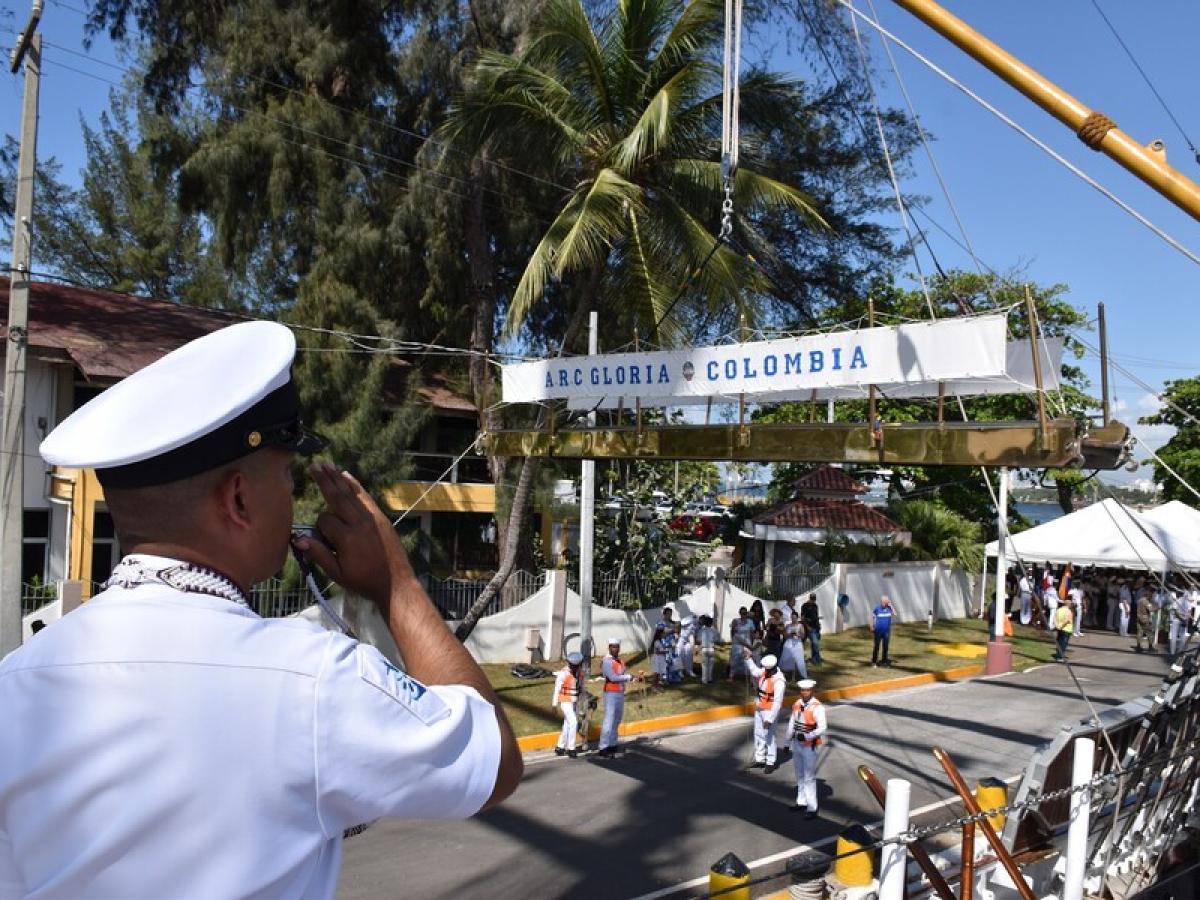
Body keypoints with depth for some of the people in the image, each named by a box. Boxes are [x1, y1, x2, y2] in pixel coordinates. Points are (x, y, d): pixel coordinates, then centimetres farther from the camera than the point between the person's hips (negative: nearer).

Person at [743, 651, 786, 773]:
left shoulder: (779, 682, -26)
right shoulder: (764, 672, -3)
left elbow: (777, 702, -26)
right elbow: (755, 671, 21)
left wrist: (770, 719, -26)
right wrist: (748, 658, 14)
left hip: (770, 711, -9)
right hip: (759, 708, 9)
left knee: (769, 736, -1)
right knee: (758, 734, 16)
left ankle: (770, 763, 10)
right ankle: (759, 759, 28)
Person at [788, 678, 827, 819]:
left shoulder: (817, 708, -19)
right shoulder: (797, 704, 1)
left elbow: (822, 729, -19)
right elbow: (792, 724, 10)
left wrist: (806, 736, -28)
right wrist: (788, 741, 13)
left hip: (809, 747, -7)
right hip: (797, 744, 7)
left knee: (809, 778, -2)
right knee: (800, 775, 19)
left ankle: (812, 808, 7)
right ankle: (801, 802, 33)